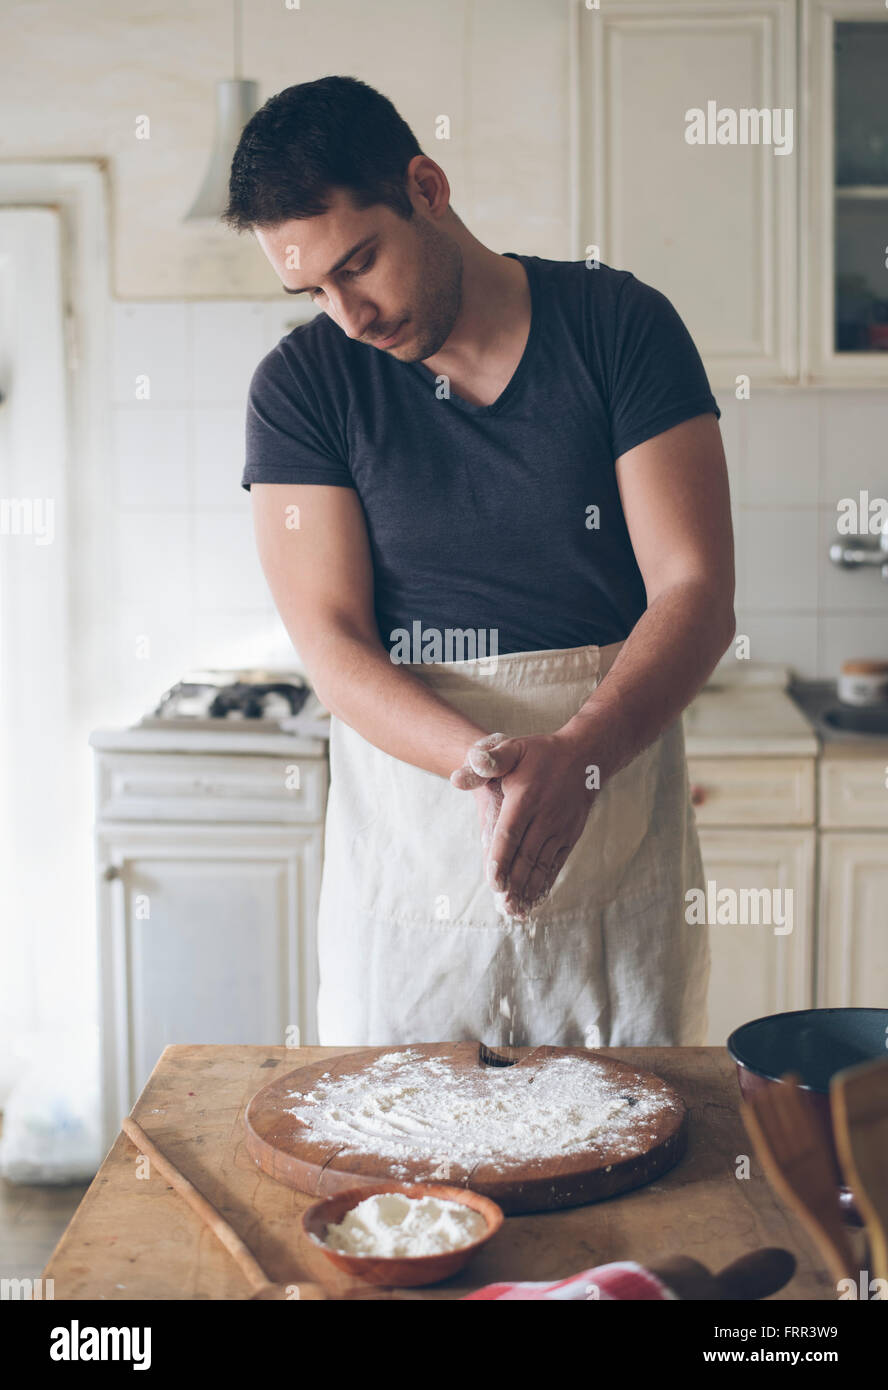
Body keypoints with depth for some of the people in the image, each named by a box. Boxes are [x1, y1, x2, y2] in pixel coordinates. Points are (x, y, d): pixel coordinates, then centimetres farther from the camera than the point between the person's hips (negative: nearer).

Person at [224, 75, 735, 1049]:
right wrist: (484, 760, -25)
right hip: (404, 867, 1)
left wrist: (574, 756, -25)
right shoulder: (301, 386, -1)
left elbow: (696, 592, -8)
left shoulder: (622, 326, -3)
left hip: (620, 862, 0)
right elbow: (331, 642, -7)